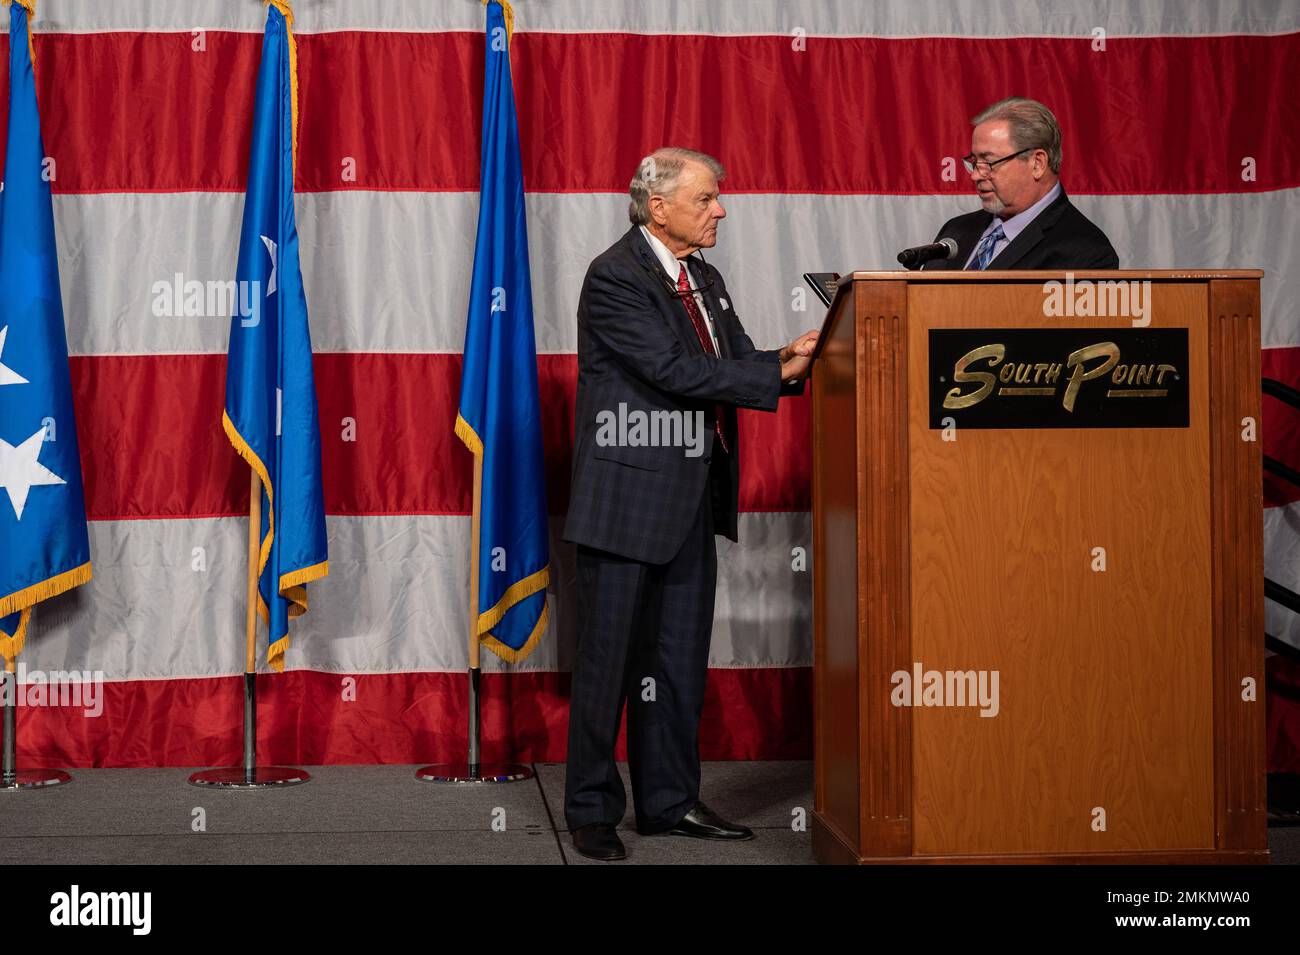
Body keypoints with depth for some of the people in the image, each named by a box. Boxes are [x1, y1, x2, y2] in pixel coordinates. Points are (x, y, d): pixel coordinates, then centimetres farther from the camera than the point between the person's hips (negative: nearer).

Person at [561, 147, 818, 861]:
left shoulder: (706, 281, 14)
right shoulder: (614, 278, -13)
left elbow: (738, 363, 11)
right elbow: (676, 371, -20)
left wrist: (785, 359, -11)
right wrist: (780, 374, -20)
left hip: (691, 500, 8)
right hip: (626, 496, -8)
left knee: (680, 658, 14)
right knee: (608, 660, 2)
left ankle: (668, 801, 25)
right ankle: (592, 810, 14)